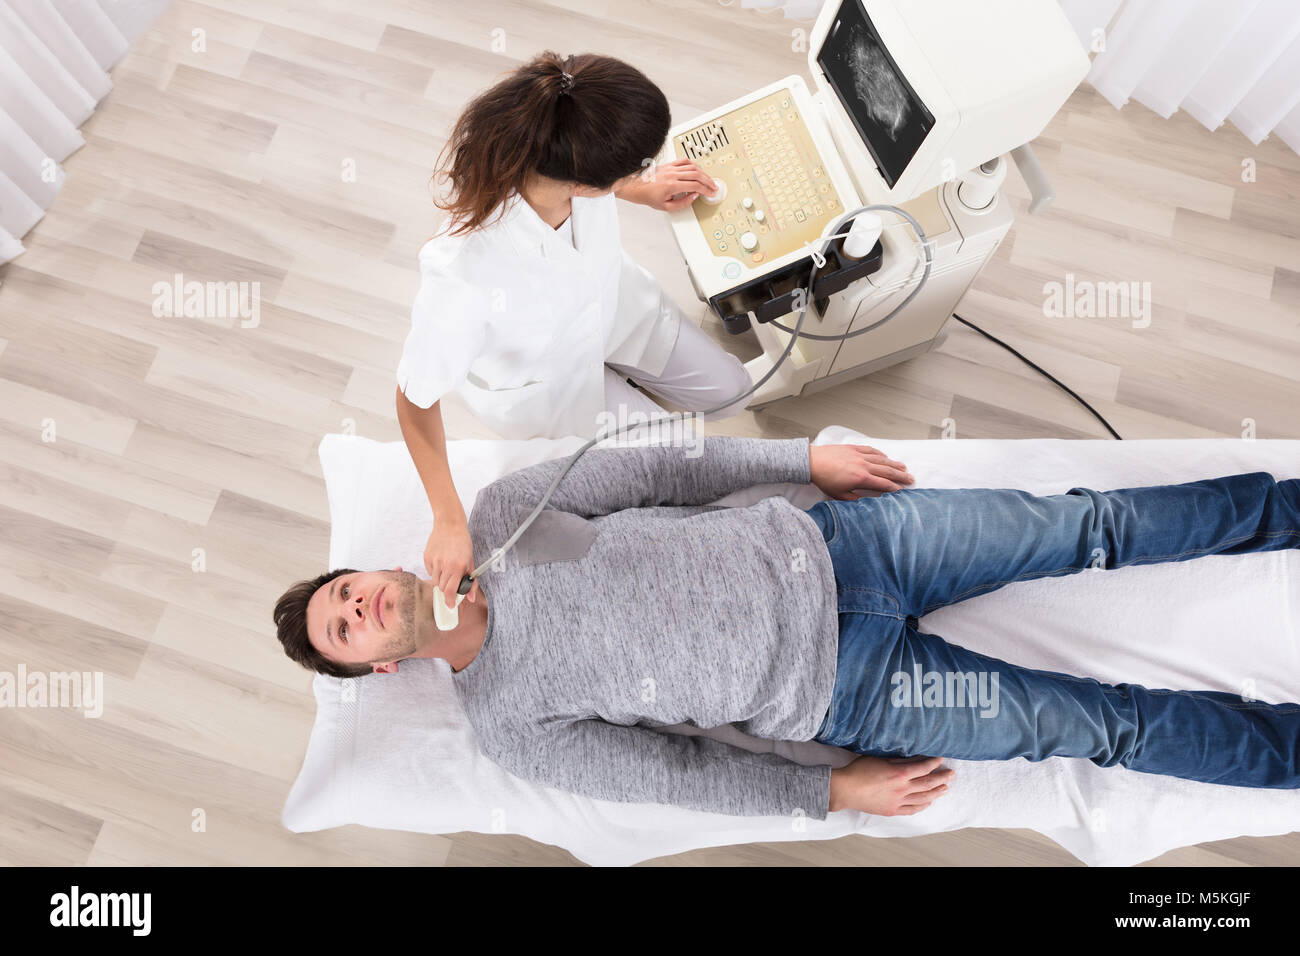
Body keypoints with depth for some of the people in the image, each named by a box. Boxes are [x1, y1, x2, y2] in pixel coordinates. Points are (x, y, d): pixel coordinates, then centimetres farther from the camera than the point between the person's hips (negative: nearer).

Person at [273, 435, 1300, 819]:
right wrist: (831, 792, -2)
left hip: (819, 547, 3)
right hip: (840, 689, -2)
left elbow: (660, 467, 4)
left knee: (1094, 526, 3)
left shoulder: (498, 511, 2)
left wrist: (807, 454, 4)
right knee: (1101, 724, -3)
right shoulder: (508, 720, -3)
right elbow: (668, 772, -2)